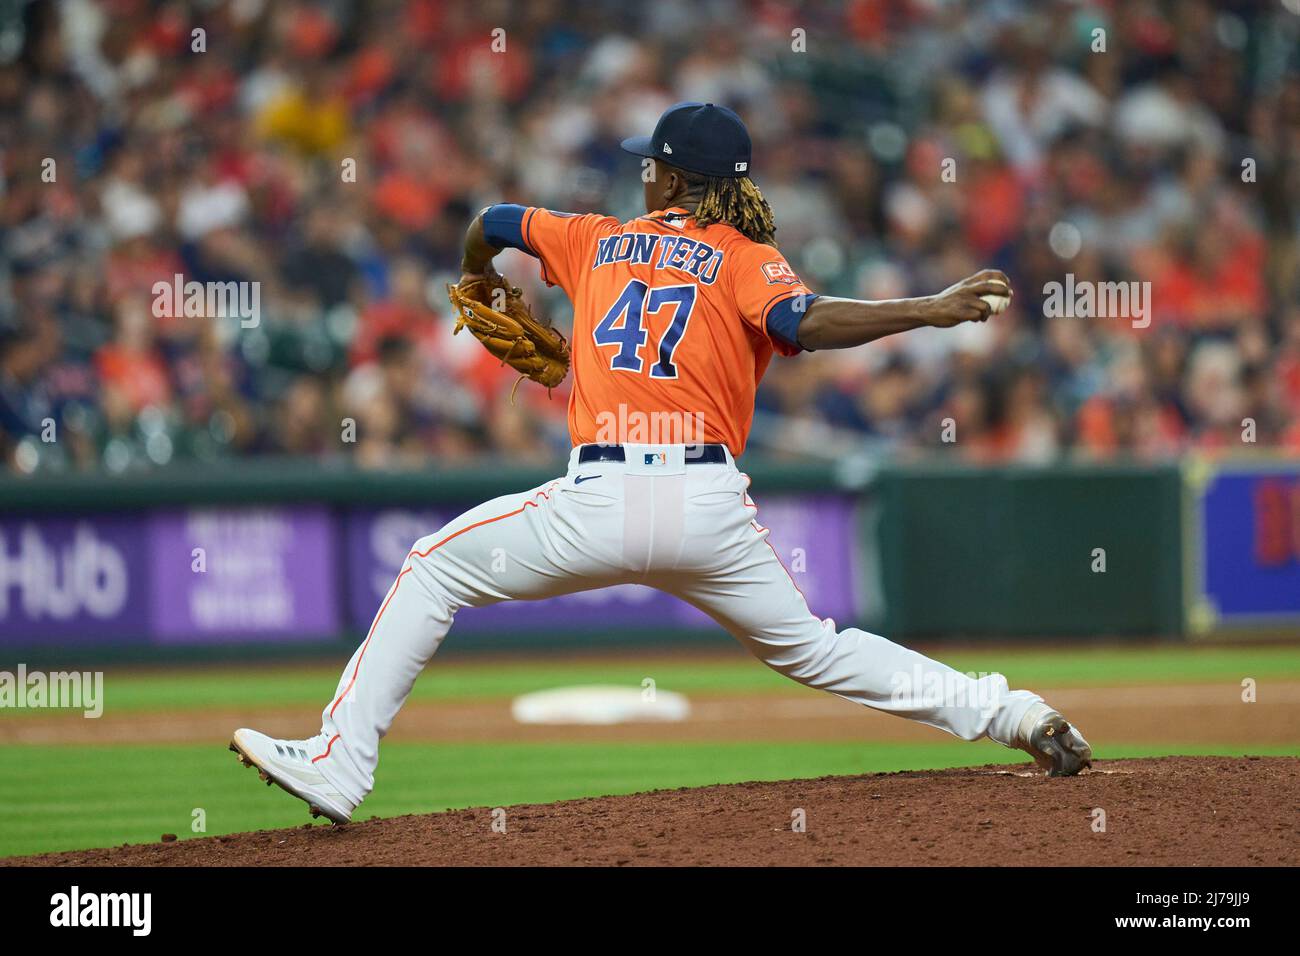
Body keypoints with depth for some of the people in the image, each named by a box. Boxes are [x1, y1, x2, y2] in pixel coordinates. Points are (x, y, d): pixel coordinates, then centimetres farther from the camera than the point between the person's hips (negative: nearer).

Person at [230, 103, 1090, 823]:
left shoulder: (598, 241, 19)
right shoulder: (747, 259, 9)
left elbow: (490, 224, 35)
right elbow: (804, 322, -12)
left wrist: (478, 283, 57)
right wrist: (932, 311, -13)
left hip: (600, 503, -1)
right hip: (710, 507, 1)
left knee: (435, 570, 15)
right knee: (808, 646, 18)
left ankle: (340, 765, 5)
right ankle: (1013, 715, 8)